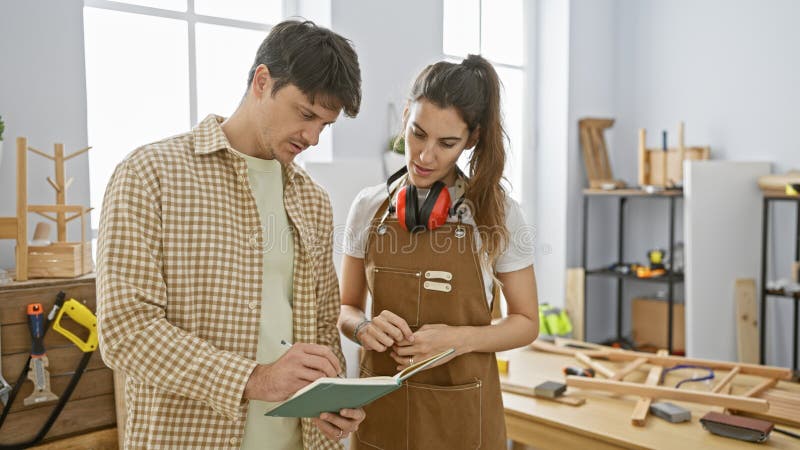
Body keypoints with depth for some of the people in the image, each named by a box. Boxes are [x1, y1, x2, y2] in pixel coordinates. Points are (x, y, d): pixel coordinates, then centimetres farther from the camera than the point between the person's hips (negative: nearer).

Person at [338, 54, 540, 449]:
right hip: (381, 408, 2)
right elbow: (346, 308, 5)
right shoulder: (368, 207, -4)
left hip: (461, 414, -2)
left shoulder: (498, 211, -9)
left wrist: (460, 338, -19)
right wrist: (365, 327, -17)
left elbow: (526, 322, -2)